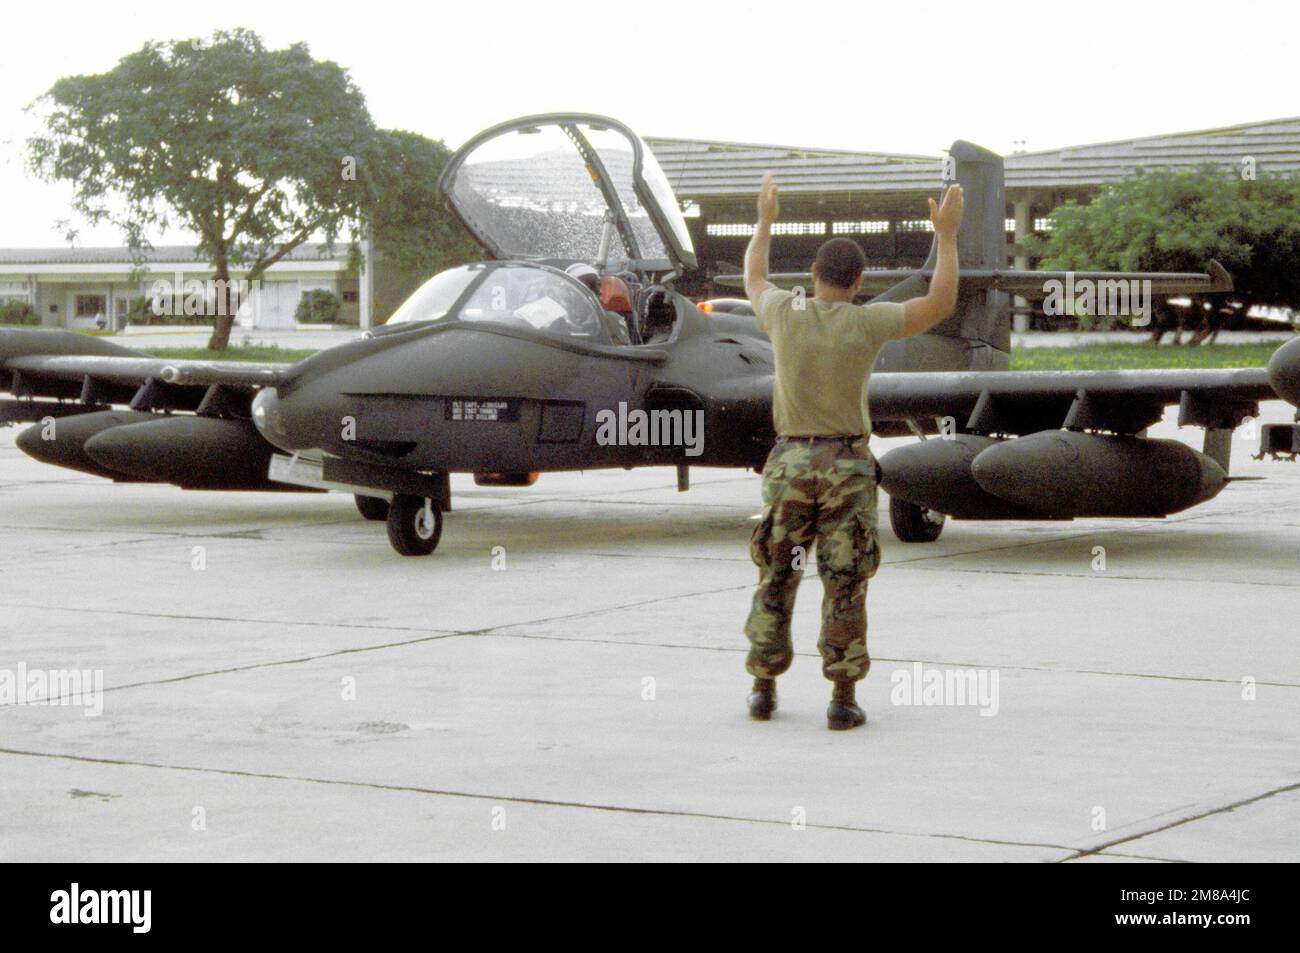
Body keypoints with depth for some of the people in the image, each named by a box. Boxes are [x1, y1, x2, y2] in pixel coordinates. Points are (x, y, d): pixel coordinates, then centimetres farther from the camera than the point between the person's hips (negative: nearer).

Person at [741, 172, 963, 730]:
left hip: (789, 466, 2)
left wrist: (765, 219, 34)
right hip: (847, 469, -2)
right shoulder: (866, 323, -11)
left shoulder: (783, 313, -3)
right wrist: (946, 234, 2)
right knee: (844, 586, 1)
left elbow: (752, 281, 21)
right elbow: (941, 306, -4)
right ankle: (843, 700, -2)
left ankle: (764, 691, 13)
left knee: (775, 580, 11)